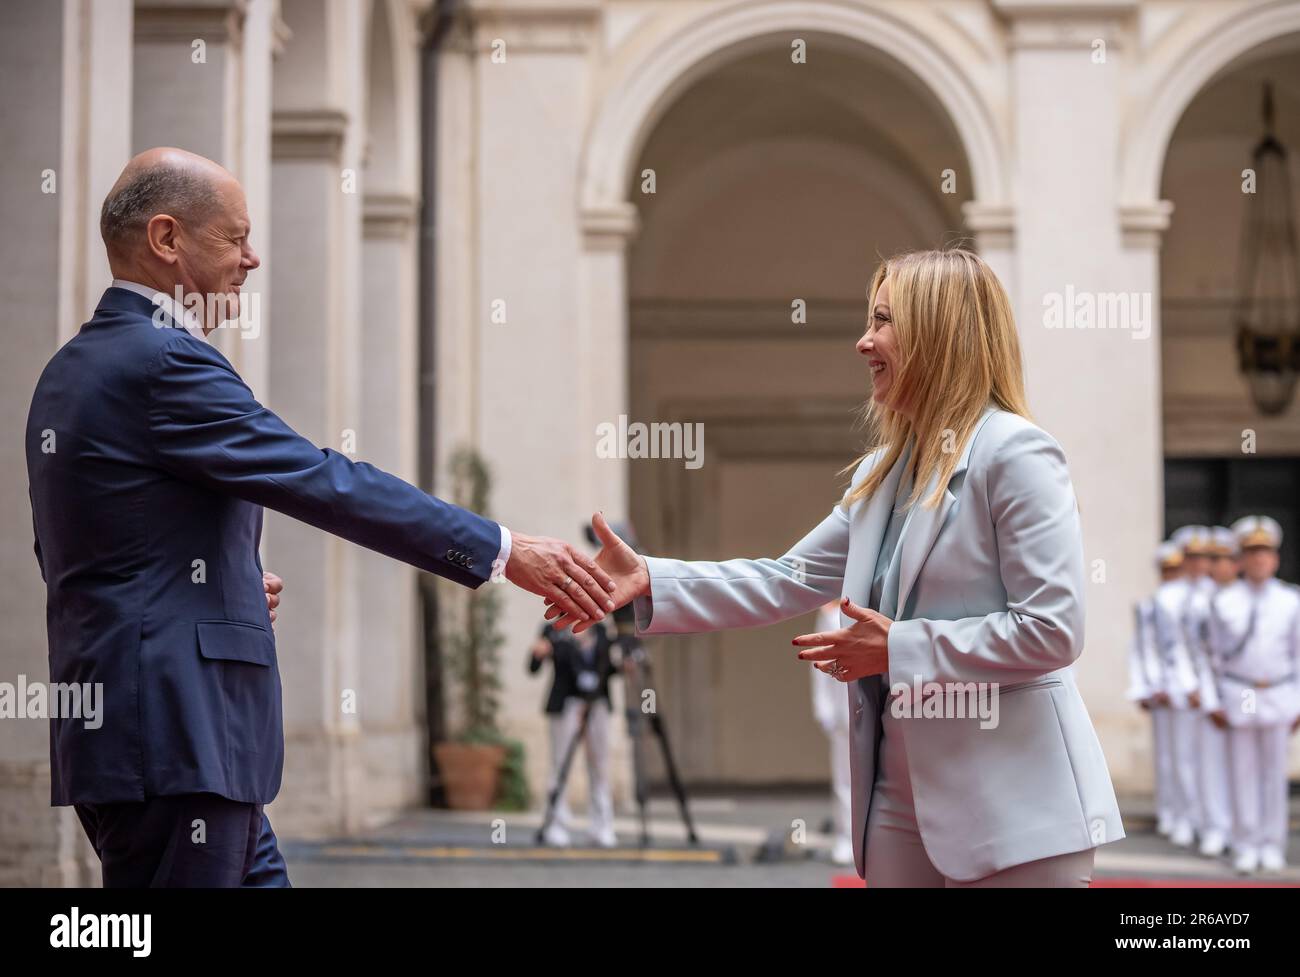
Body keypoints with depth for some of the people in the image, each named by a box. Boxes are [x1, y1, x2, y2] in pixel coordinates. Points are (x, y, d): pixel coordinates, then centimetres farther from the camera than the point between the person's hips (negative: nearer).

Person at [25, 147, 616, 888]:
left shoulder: (70, 370, 15)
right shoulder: (163, 362, -16)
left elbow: (66, 552, 23)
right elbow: (326, 484, -20)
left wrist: (228, 583, 14)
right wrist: (502, 550, -18)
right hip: (172, 736, -10)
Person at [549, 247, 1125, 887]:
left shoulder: (1015, 453, -12)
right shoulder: (883, 471, 15)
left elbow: (1052, 630, -18)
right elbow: (787, 582, 14)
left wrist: (899, 649, -15)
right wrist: (648, 581, 4)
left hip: (1013, 807, -8)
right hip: (900, 797, 8)